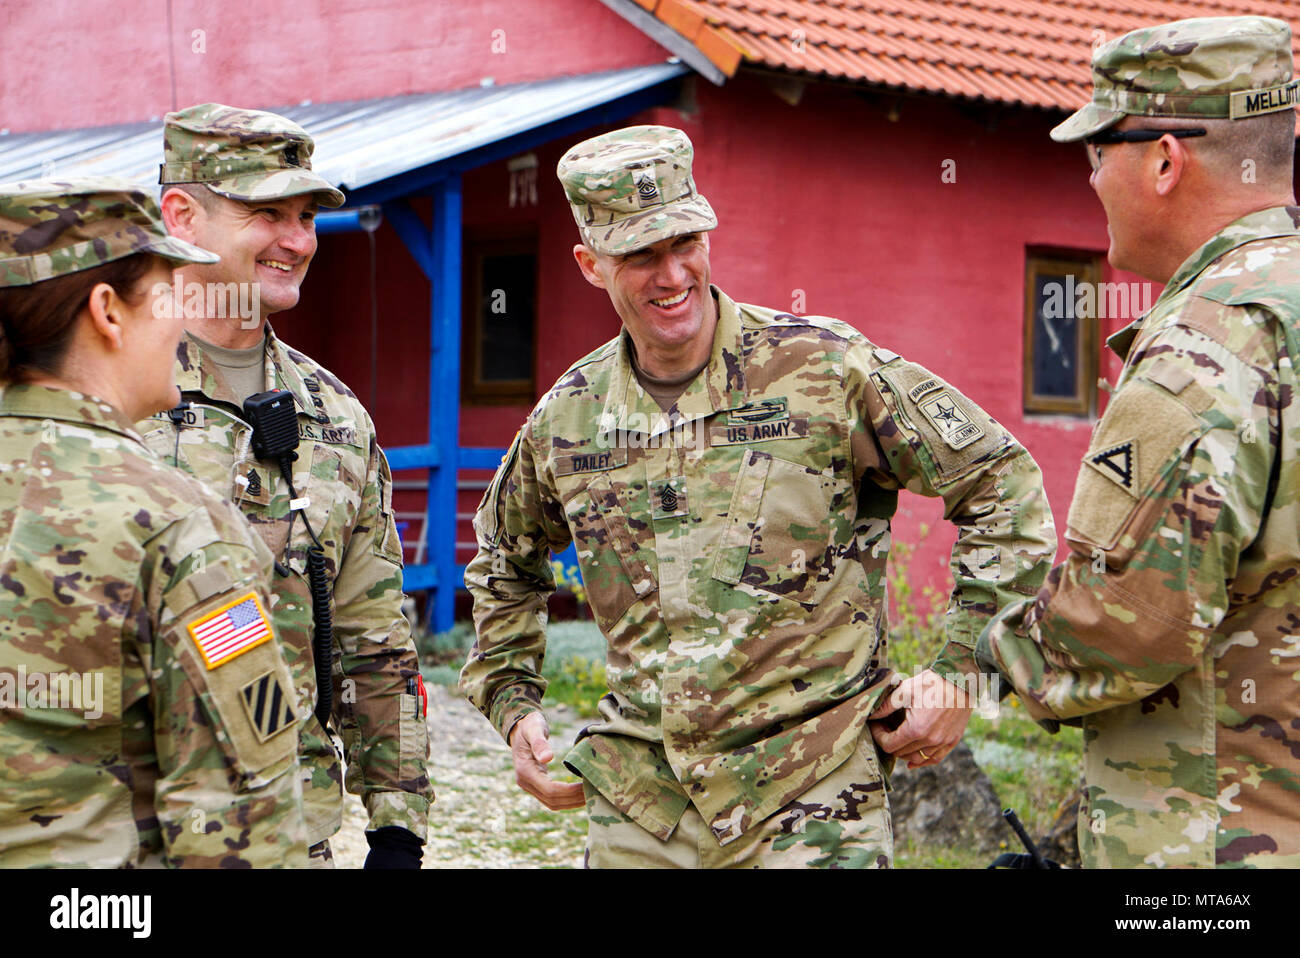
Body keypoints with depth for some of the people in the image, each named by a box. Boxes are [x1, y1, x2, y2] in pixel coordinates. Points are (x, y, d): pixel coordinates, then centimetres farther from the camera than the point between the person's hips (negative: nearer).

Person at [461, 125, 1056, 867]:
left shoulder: (825, 369, -8)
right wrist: (512, 702, 15)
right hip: (638, 805, 4)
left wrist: (963, 669, -5)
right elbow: (505, 567, 25)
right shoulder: (566, 419, 5)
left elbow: (1002, 482, -2)